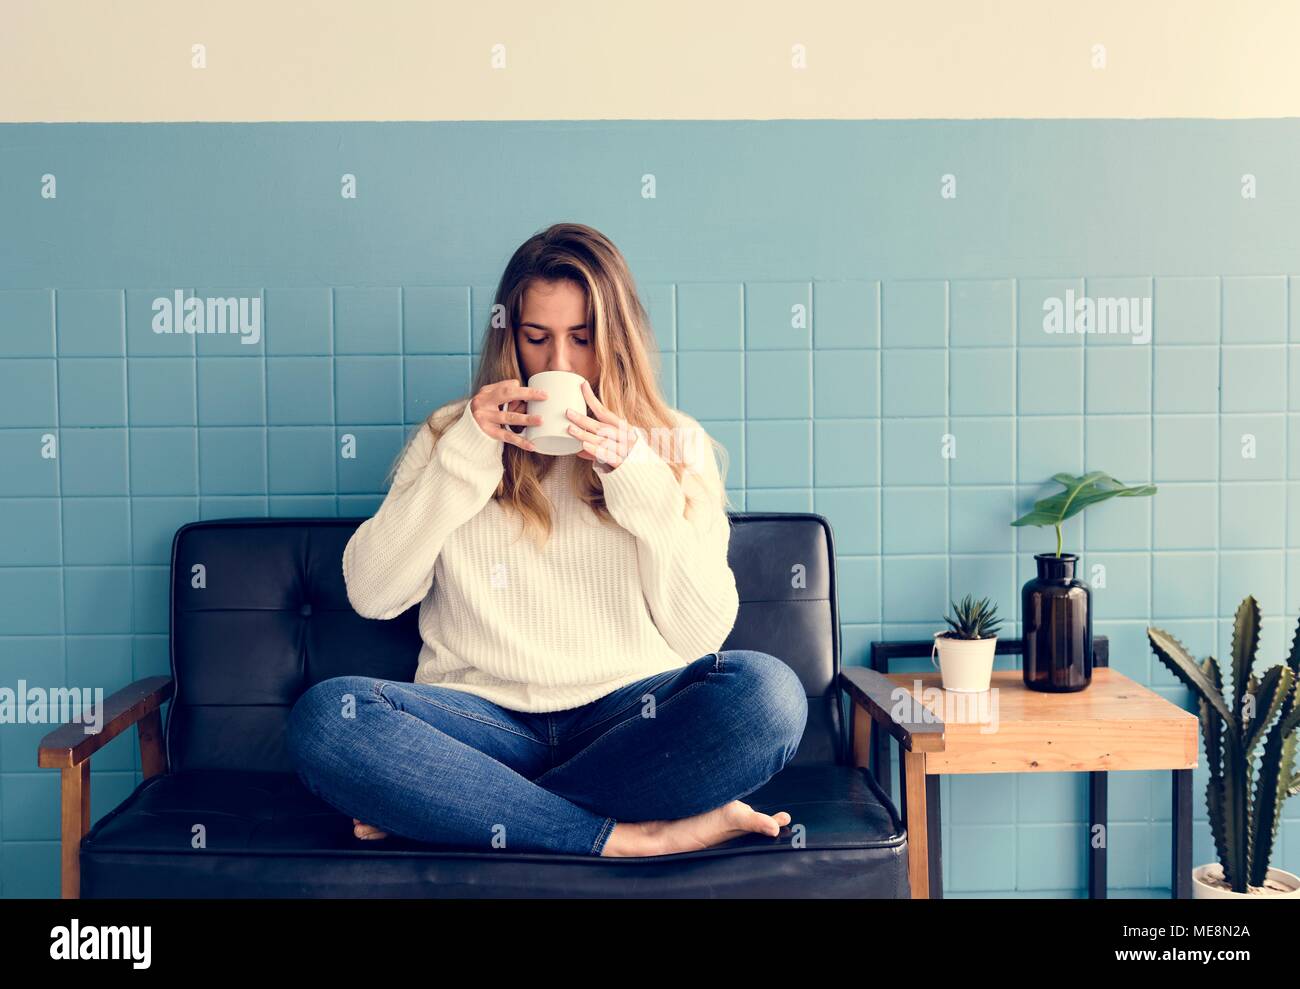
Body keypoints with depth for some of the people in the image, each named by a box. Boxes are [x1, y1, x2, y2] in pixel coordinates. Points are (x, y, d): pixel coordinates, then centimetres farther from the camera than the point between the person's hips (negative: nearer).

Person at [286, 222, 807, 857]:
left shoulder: (674, 443, 11)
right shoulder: (452, 435, 13)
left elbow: (702, 632, 0)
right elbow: (371, 595, 0)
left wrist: (635, 475, -8)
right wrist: (468, 451, -6)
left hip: (631, 714, 0)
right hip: (487, 718, 0)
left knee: (768, 692, -31)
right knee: (323, 716, -28)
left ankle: (447, 807, -21)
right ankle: (630, 838, -25)